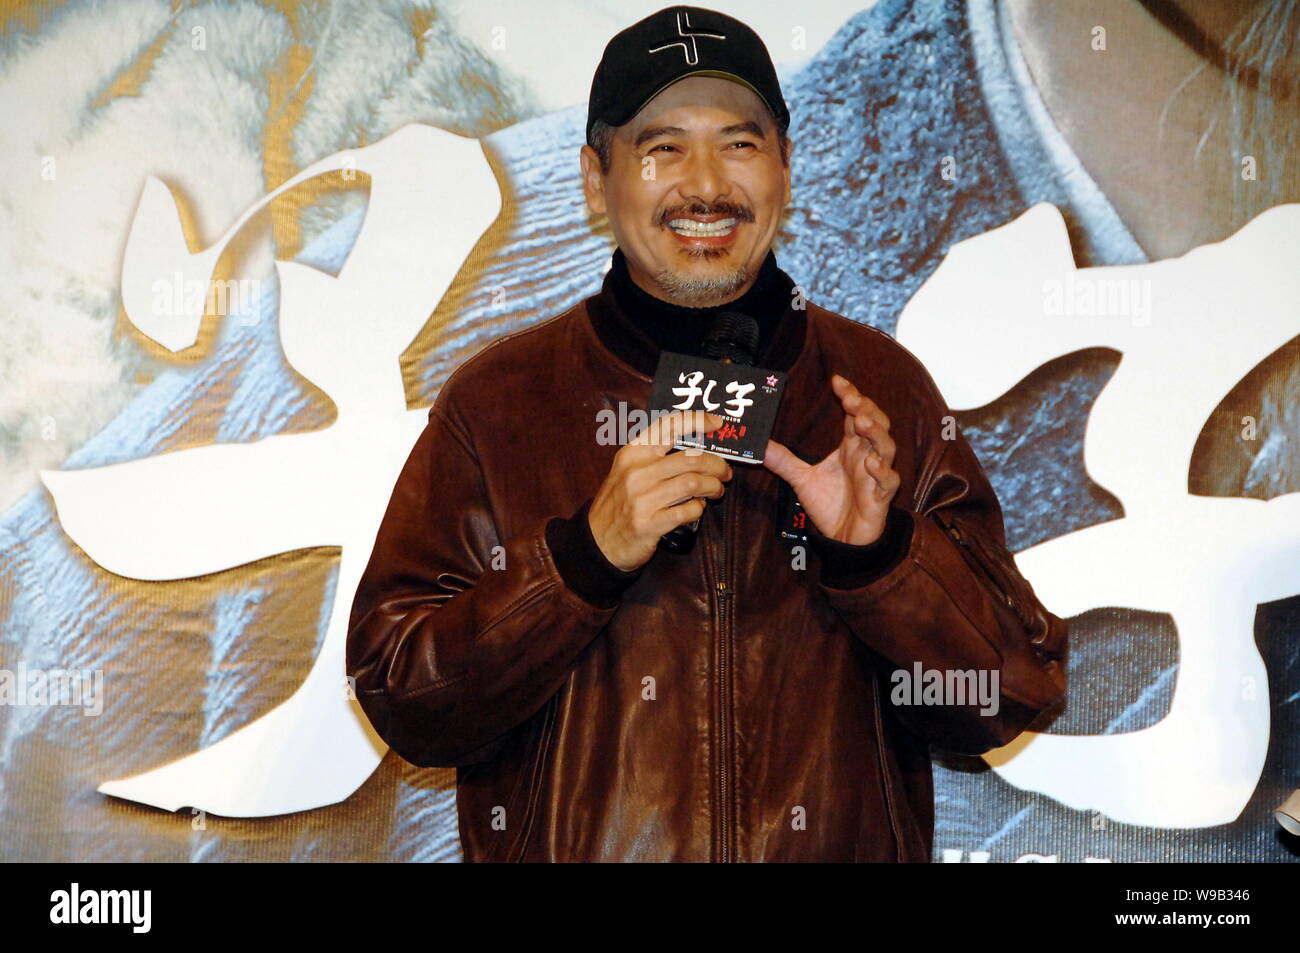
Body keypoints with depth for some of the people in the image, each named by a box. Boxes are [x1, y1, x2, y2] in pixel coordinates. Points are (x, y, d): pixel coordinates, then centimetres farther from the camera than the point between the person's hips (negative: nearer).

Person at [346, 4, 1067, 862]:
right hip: (576, 848, -1)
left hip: (843, 845, 1)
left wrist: (875, 553, -13)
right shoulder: (495, 400, 0)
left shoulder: (881, 389, 3)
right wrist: (589, 554, -16)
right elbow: (400, 698, -5)